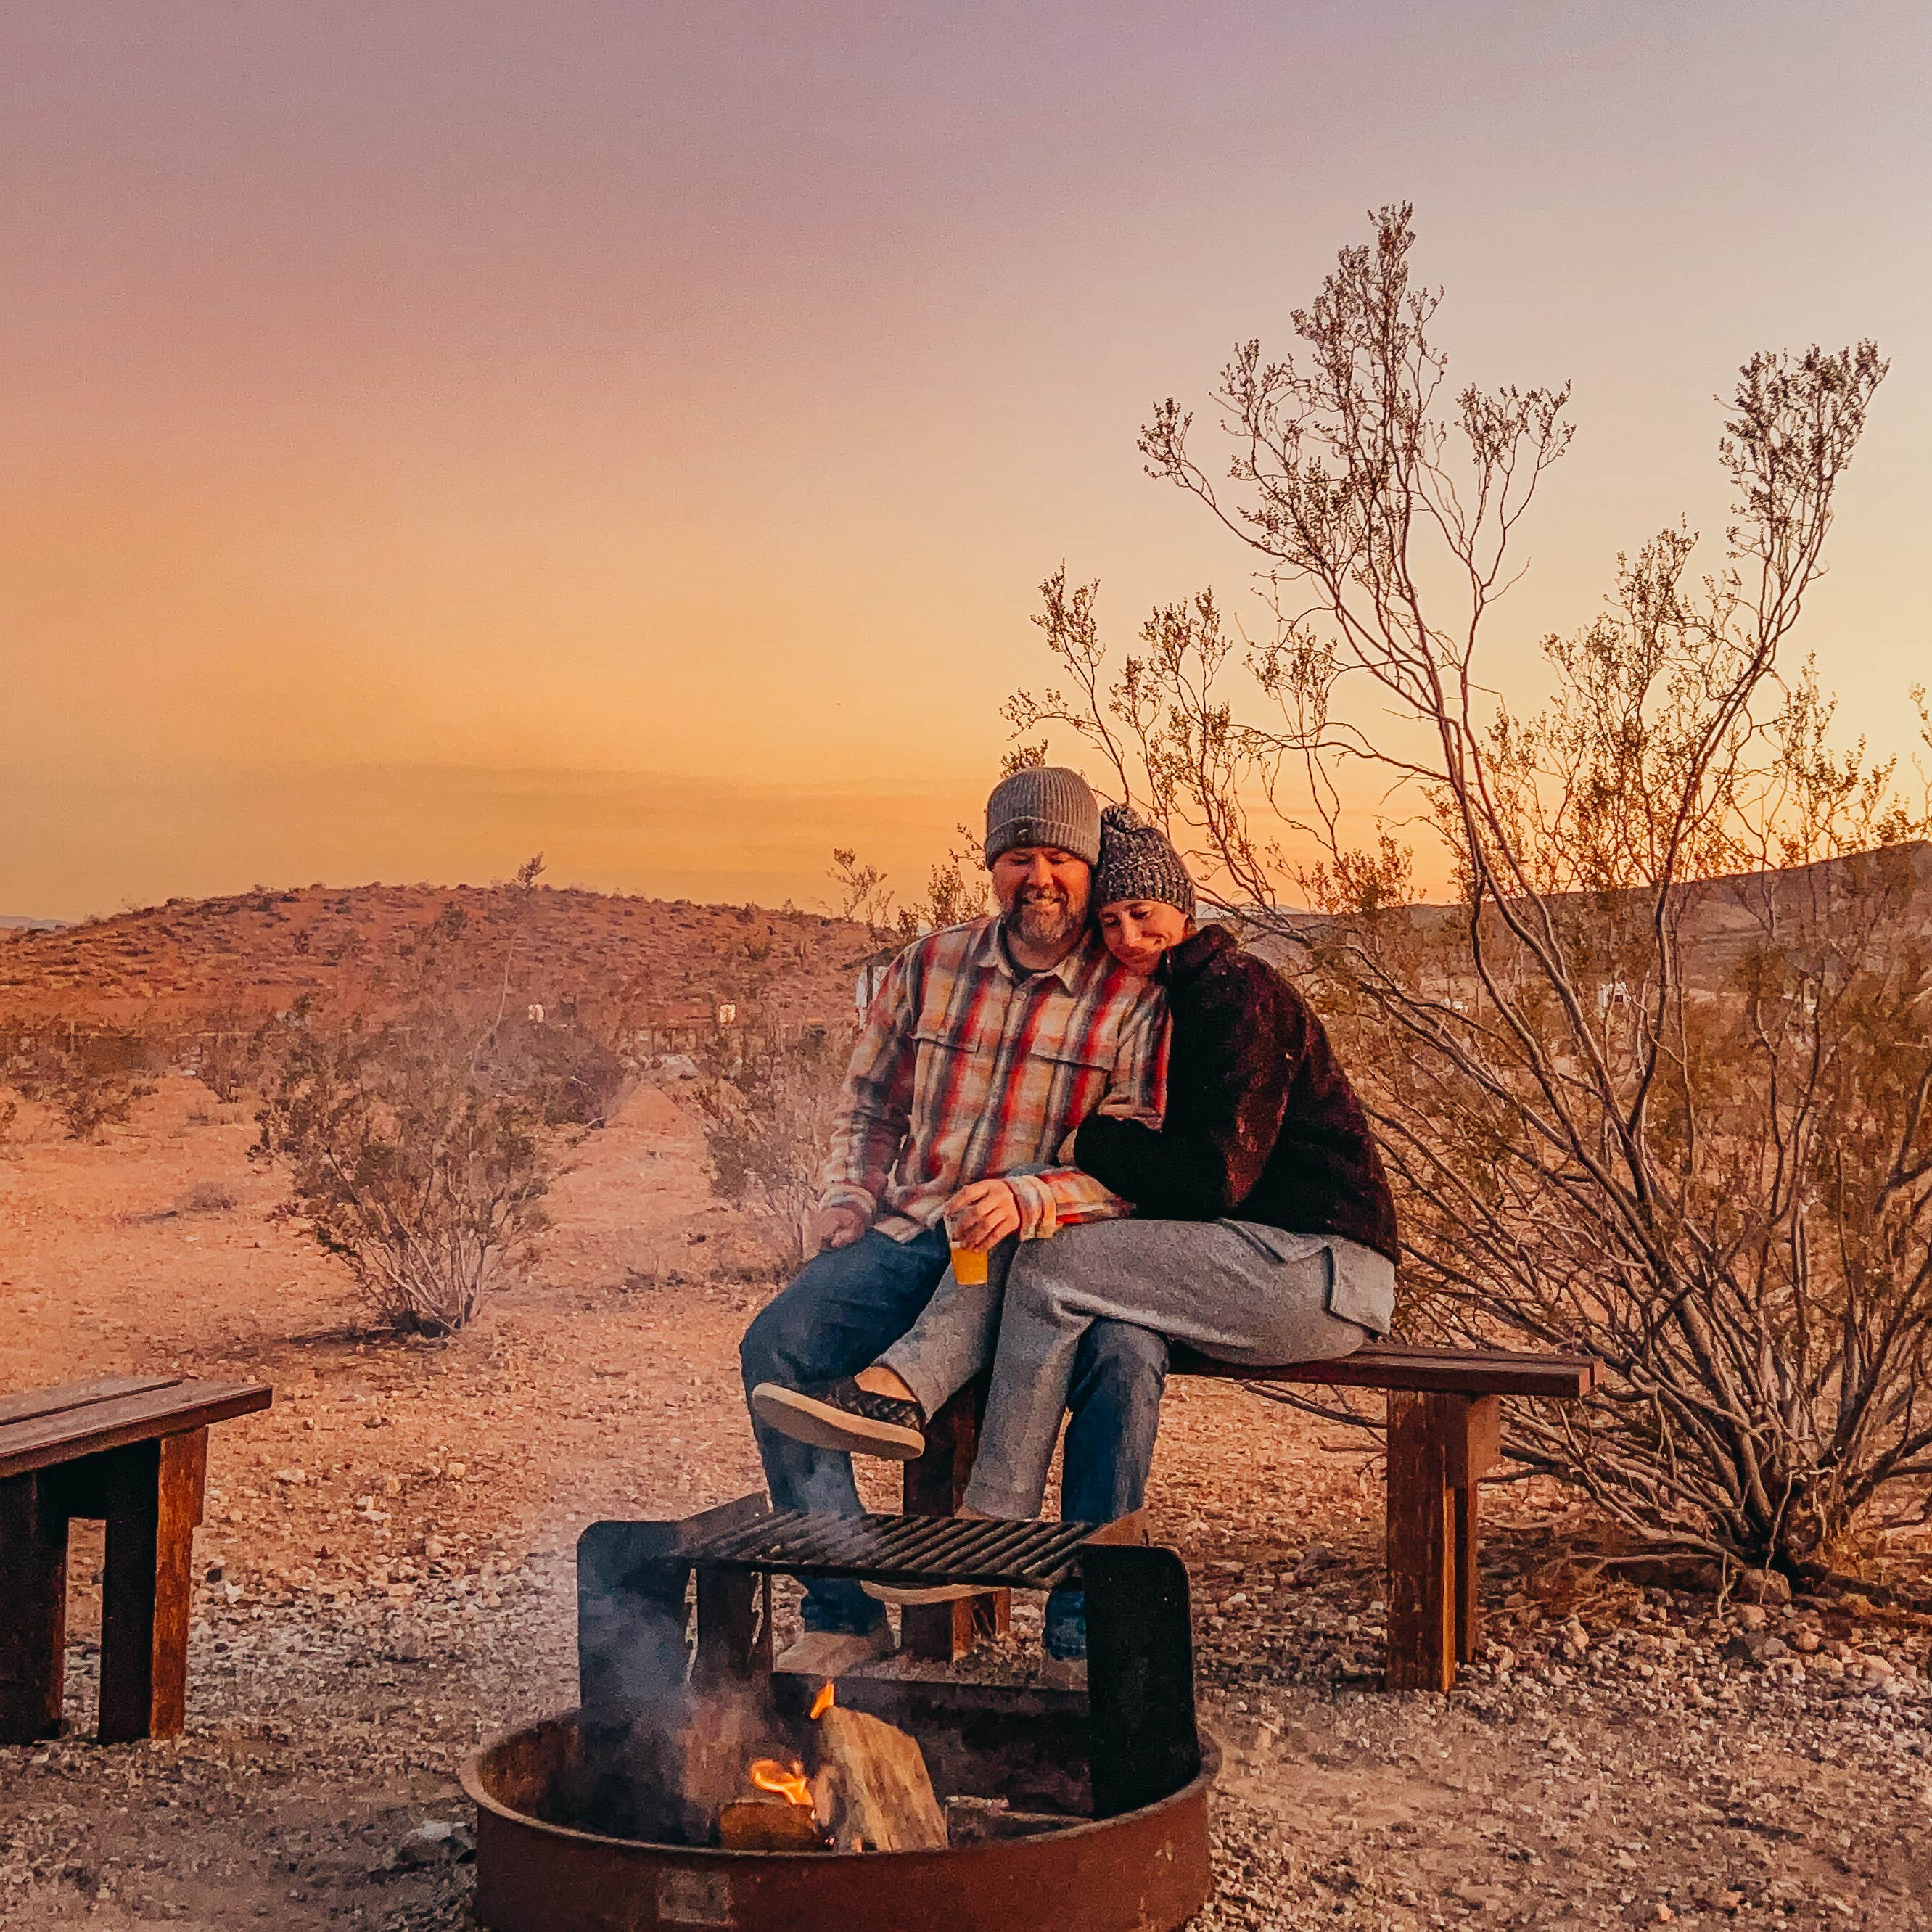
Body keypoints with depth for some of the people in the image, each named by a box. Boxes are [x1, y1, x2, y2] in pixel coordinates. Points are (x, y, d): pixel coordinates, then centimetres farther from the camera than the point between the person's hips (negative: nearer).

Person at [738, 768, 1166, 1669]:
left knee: (1124, 1357, -34)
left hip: (1055, 1252, -3)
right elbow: (868, 1103, 23)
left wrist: (1026, 1200, -25)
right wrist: (850, 1196, 5)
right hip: (911, 1235, 3)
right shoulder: (928, 967, 11)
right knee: (776, 1343, -20)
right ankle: (844, 1610, -10)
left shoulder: (1136, 997, -2)